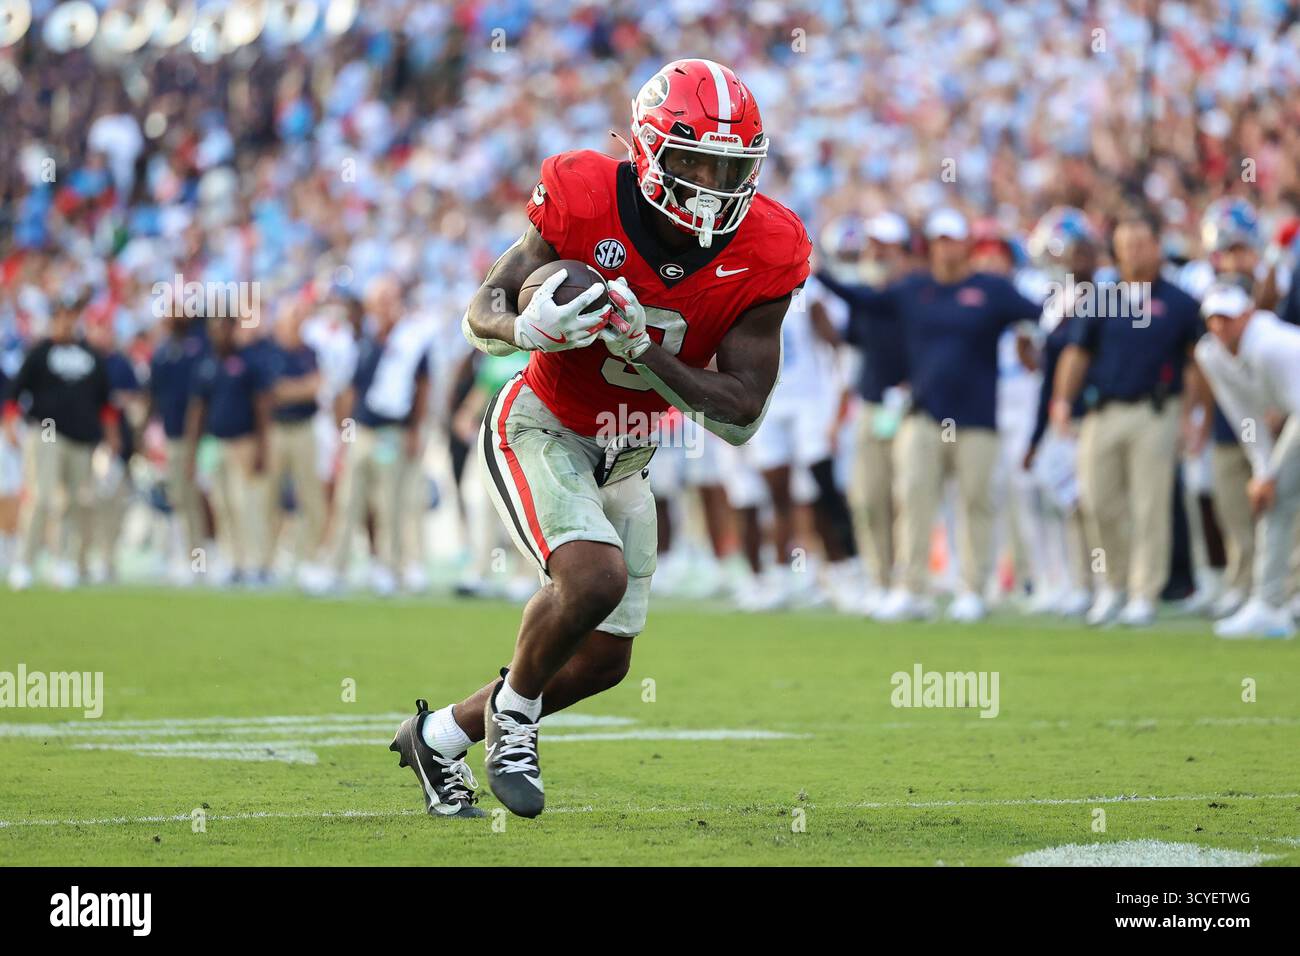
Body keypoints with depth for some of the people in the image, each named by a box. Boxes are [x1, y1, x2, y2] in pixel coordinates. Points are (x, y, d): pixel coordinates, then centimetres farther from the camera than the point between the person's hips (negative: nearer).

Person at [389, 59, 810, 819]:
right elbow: (481, 315, -15)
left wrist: (641, 347, -32)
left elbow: (741, 415, -18)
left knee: (603, 661, 11)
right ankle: (514, 711, -2)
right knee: (596, 577, -31)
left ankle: (440, 737, 32)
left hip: (625, 457, 5)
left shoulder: (765, 254, -18)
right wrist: (528, 328, -39)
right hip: (542, 429, -5)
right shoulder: (587, 202, -24)